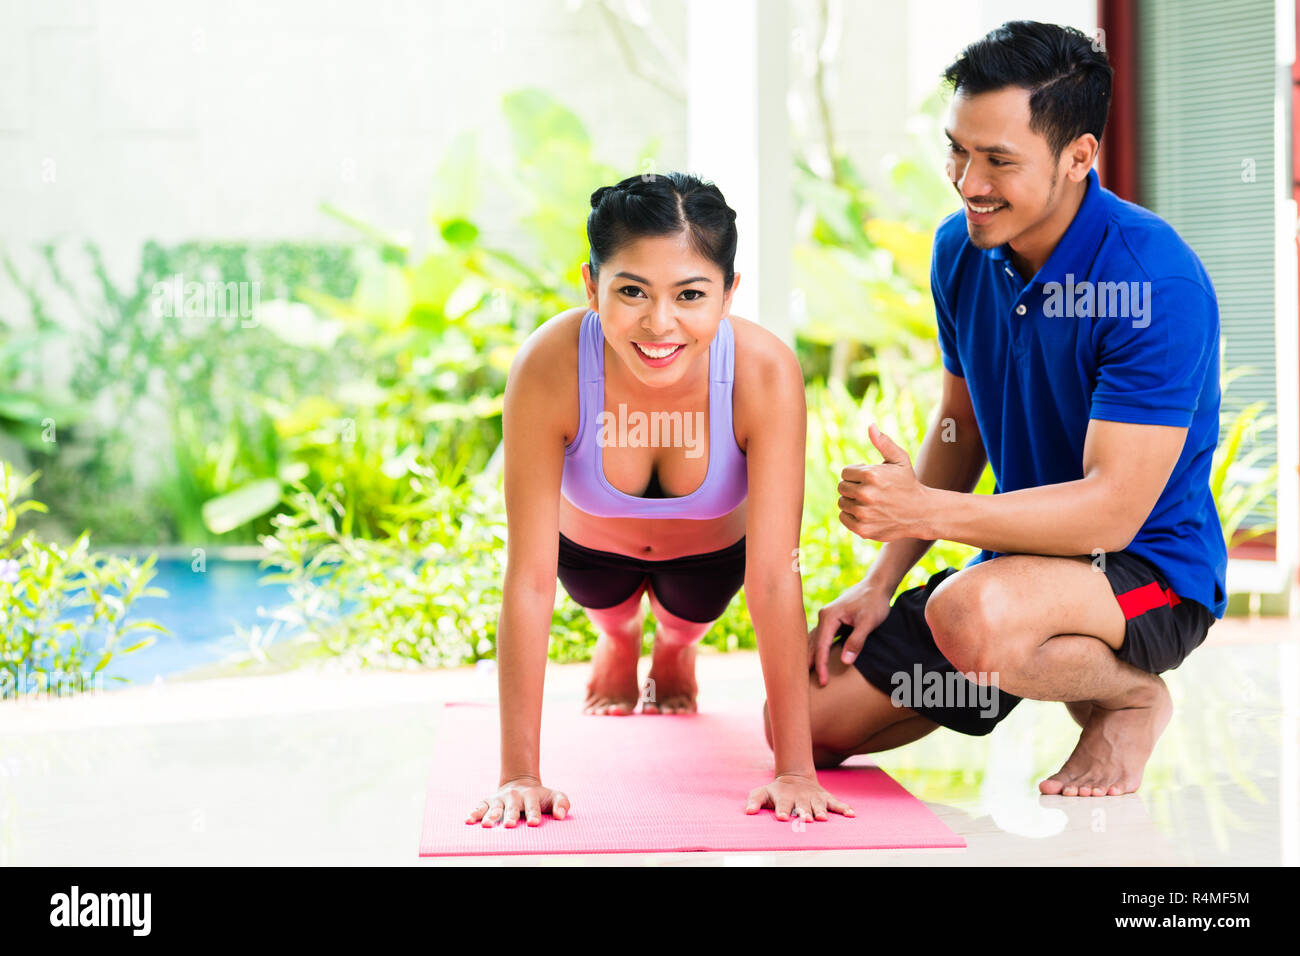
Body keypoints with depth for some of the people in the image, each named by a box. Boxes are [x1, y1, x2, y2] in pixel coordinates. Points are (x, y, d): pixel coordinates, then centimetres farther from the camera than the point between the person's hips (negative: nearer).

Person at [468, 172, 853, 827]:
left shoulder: (766, 373, -41)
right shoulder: (549, 368, -42)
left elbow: (774, 576, -38)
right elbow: (529, 578, -39)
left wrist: (796, 770, -38)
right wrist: (518, 775, -39)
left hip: (711, 551, 0)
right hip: (591, 545, 0)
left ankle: (676, 654, 58)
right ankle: (618, 646, 58)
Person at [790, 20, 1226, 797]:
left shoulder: (1158, 281, -25)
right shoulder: (961, 248, -1)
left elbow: (1114, 510, -27)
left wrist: (925, 511, -35)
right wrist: (881, 582, 3)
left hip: (1149, 568, -7)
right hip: (1025, 554, 7)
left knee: (971, 615, -39)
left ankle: (1130, 698, -5)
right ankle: (1029, 672, 19)